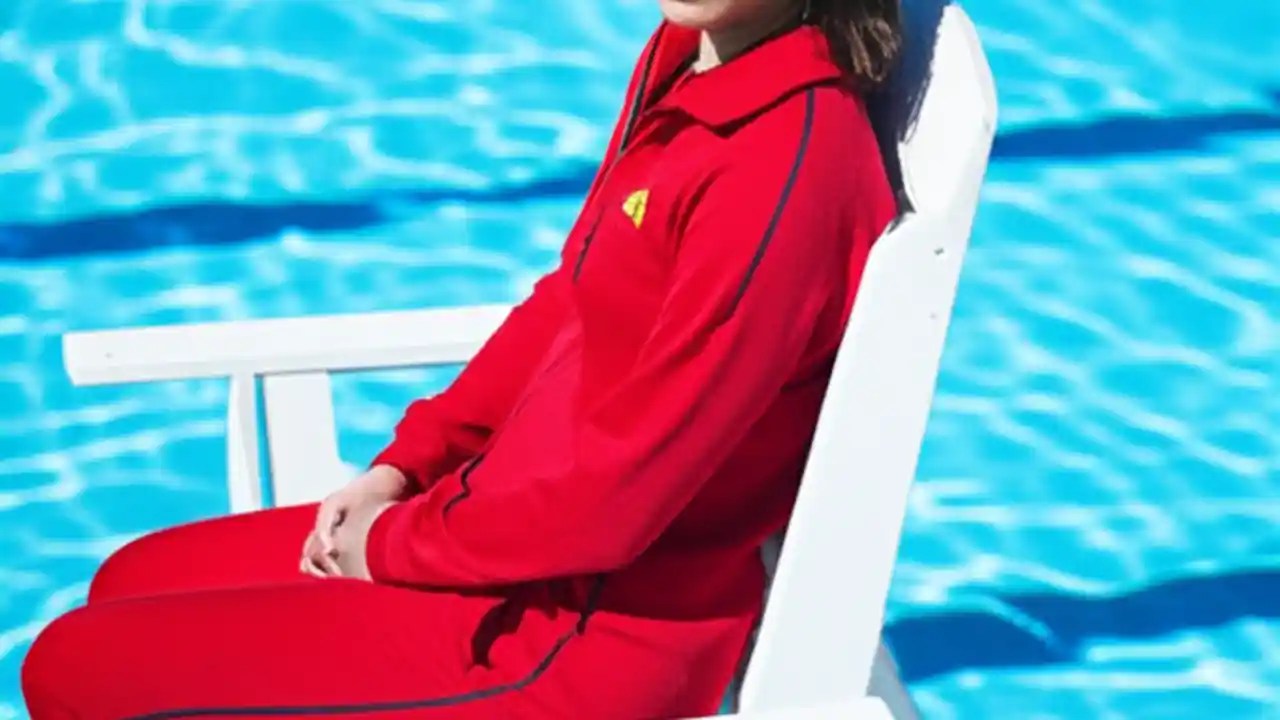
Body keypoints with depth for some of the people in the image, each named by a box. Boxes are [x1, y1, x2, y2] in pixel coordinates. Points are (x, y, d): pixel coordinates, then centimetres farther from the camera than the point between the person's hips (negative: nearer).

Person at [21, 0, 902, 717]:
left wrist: (401, 543, -10)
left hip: (591, 629, -9)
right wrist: (404, 466, 5)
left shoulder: (791, 157, -28)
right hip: (525, 526, 9)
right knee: (131, 587, 19)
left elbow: (619, 488, -26)